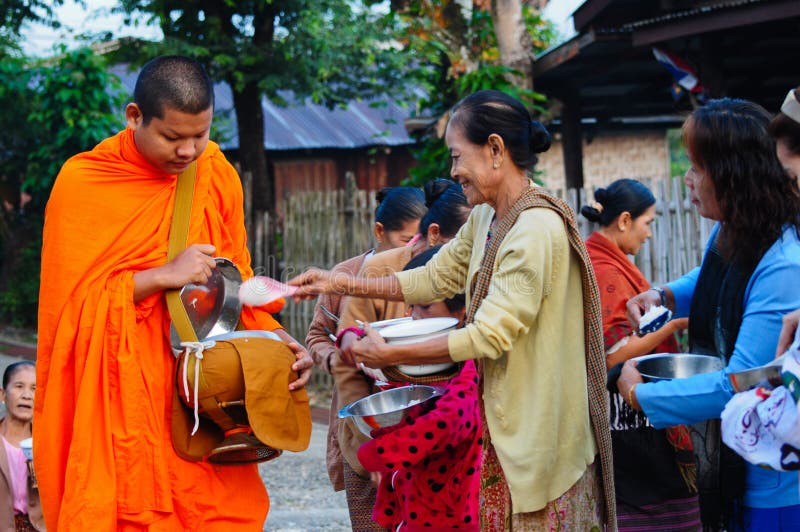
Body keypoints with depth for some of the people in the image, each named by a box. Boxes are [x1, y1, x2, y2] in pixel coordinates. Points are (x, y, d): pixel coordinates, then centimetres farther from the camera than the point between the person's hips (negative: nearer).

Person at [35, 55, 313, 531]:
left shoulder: (217, 175, 6)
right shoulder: (83, 182, -5)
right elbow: (70, 300, -8)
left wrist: (279, 340, -6)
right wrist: (163, 276, -14)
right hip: (116, 397, -3)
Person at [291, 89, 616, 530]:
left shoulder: (537, 228, -20)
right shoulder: (485, 219, 10)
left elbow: (489, 336, -21)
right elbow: (433, 279, 18)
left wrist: (391, 355, -14)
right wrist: (339, 284, 11)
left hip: (539, 435, -9)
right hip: (500, 424, 9)